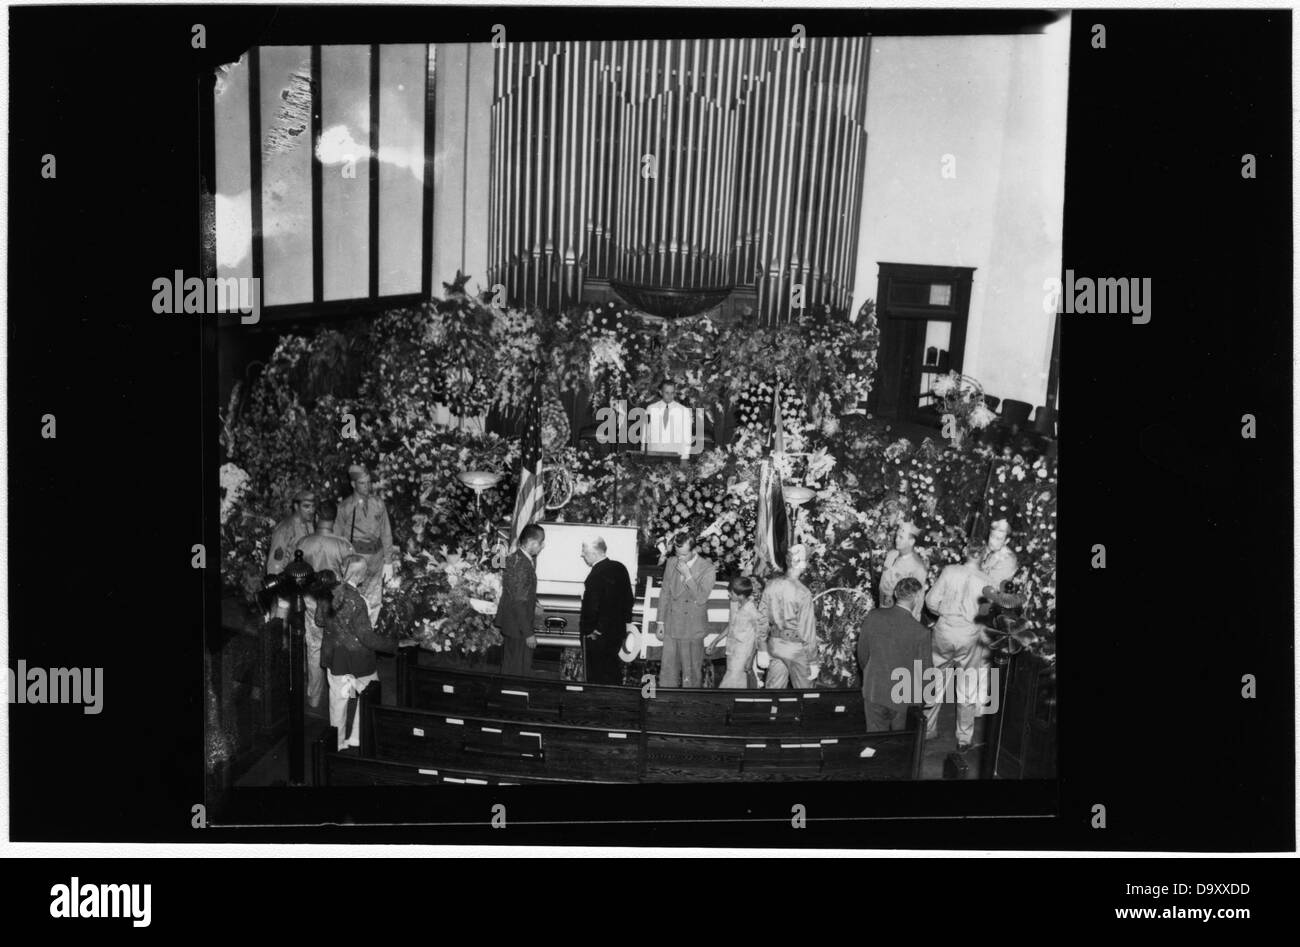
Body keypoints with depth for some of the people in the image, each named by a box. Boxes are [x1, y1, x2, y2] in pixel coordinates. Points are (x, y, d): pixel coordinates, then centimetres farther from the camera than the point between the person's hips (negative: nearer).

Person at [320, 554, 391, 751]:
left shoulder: (333, 593, -3)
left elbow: (323, 621, 9)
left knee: (338, 700, 16)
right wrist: (388, 646, -13)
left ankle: (338, 741, 27)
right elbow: (365, 635, -22)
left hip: (334, 656, 7)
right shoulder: (355, 600, -25)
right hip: (356, 658, -7)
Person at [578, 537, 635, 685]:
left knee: (598, 677, 4)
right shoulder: (620, 568, 2)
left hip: (598, 635, -8)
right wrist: (626, 621, 19)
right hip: (618, 630, 8)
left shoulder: (595, 576, -23)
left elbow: (590, 608, -21)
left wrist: (587, 630, -7)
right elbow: (628, 598, 11)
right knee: (614, 672, 20)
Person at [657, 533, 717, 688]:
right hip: (671, 627, 4)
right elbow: (665, 593, 10)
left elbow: (701, 598, -17)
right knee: (667, 672, 7)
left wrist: (687, 575, -22)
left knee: (691, 673, 6)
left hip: (692, 630, -4)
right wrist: (661, 622, 9)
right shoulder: (671, 562, 4)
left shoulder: (707, 569, -10)